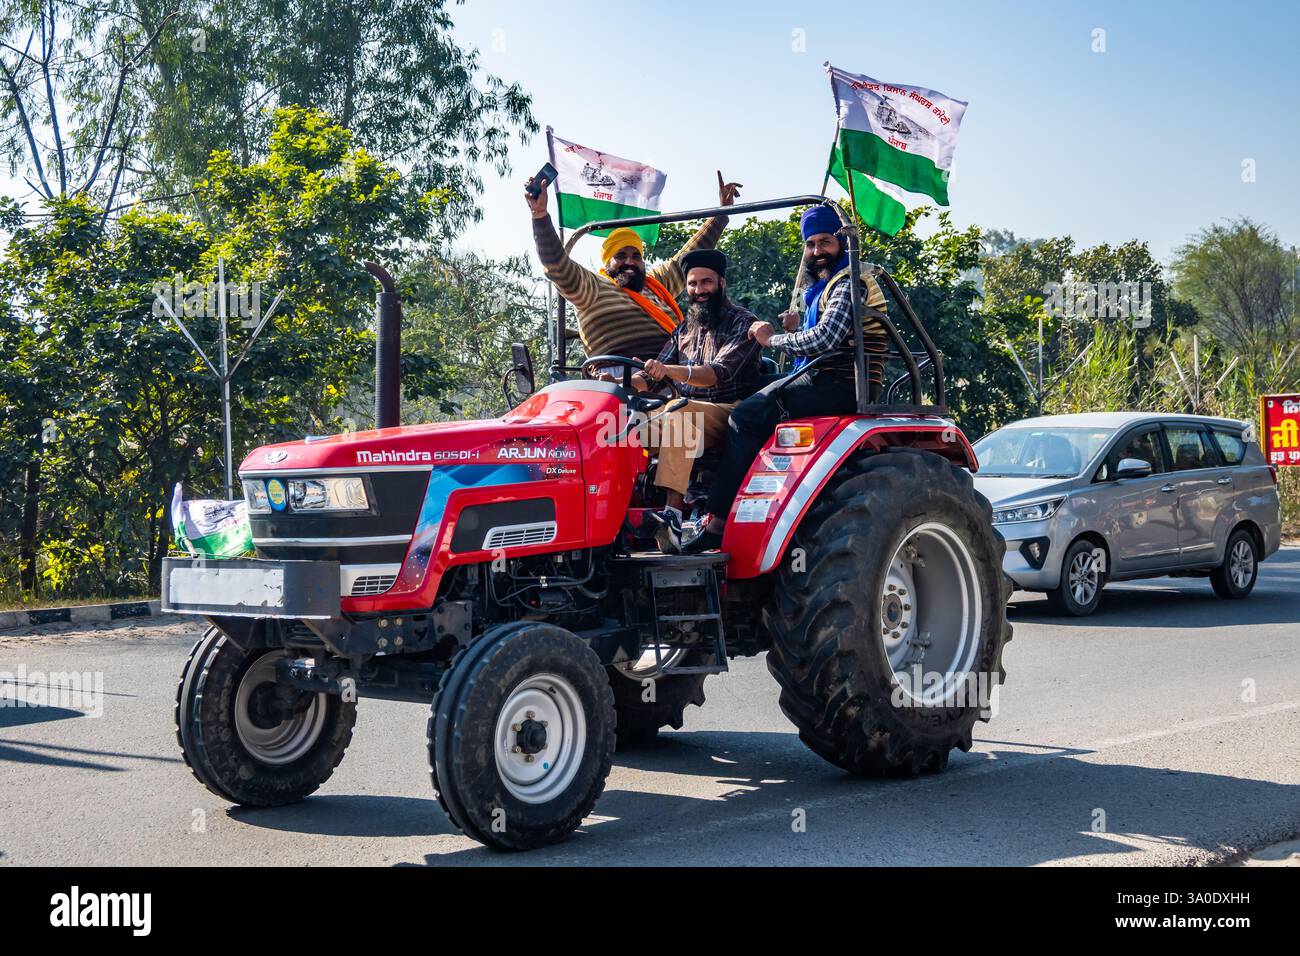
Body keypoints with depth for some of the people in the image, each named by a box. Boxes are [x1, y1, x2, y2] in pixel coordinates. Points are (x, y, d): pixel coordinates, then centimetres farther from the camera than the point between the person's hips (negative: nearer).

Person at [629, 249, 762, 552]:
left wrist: (670, 370, -37)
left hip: (731, 414, -7)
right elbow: (650, 378, 14)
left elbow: (719, 373, -20)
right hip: (689, 419, 7)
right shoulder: (685, 329, 19)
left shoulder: (742, 323, -3)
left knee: (679, 413, -36)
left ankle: (674, 516, -47)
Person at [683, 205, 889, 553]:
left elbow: (823, 341, -22)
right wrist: (795, 330, 9)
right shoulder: (825, 286, 25)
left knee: (748, 416, -22)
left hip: (841, 388, -11)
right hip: (829, 384, 11)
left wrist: (773, 339, -8)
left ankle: (717, 522, -24)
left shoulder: (849, 284, -9)